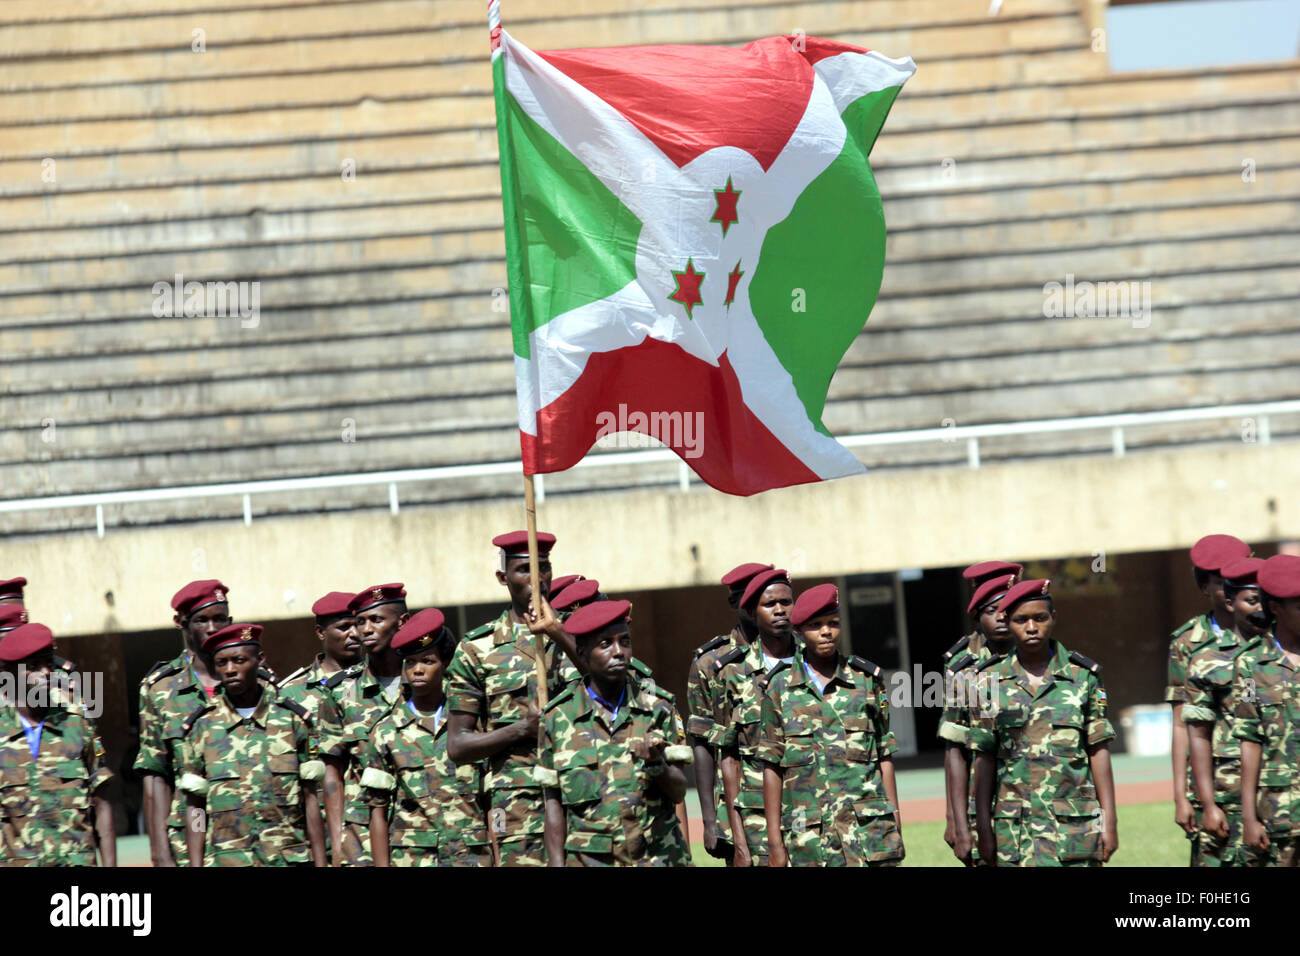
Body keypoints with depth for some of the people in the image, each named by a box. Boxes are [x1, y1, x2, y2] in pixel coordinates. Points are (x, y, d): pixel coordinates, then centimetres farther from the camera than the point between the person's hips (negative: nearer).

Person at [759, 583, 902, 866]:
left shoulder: (866, 680, 7)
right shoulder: (779, 687, 5)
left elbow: (884, 757, 9)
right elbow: (772, 768, 5)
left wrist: (895, 825, 4)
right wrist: (774, 840, 0)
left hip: (867, 830, 0)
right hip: (808, 836, 0)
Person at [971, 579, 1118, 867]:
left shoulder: (1082, 676, 4)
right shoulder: (992, 681, 5)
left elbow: (1098, 750, 4)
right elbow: (984, 759, 7)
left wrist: (1109, 818, -1)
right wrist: (984, 828, 3)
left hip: (1075, 823, 0)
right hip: (1016, 826, 0)